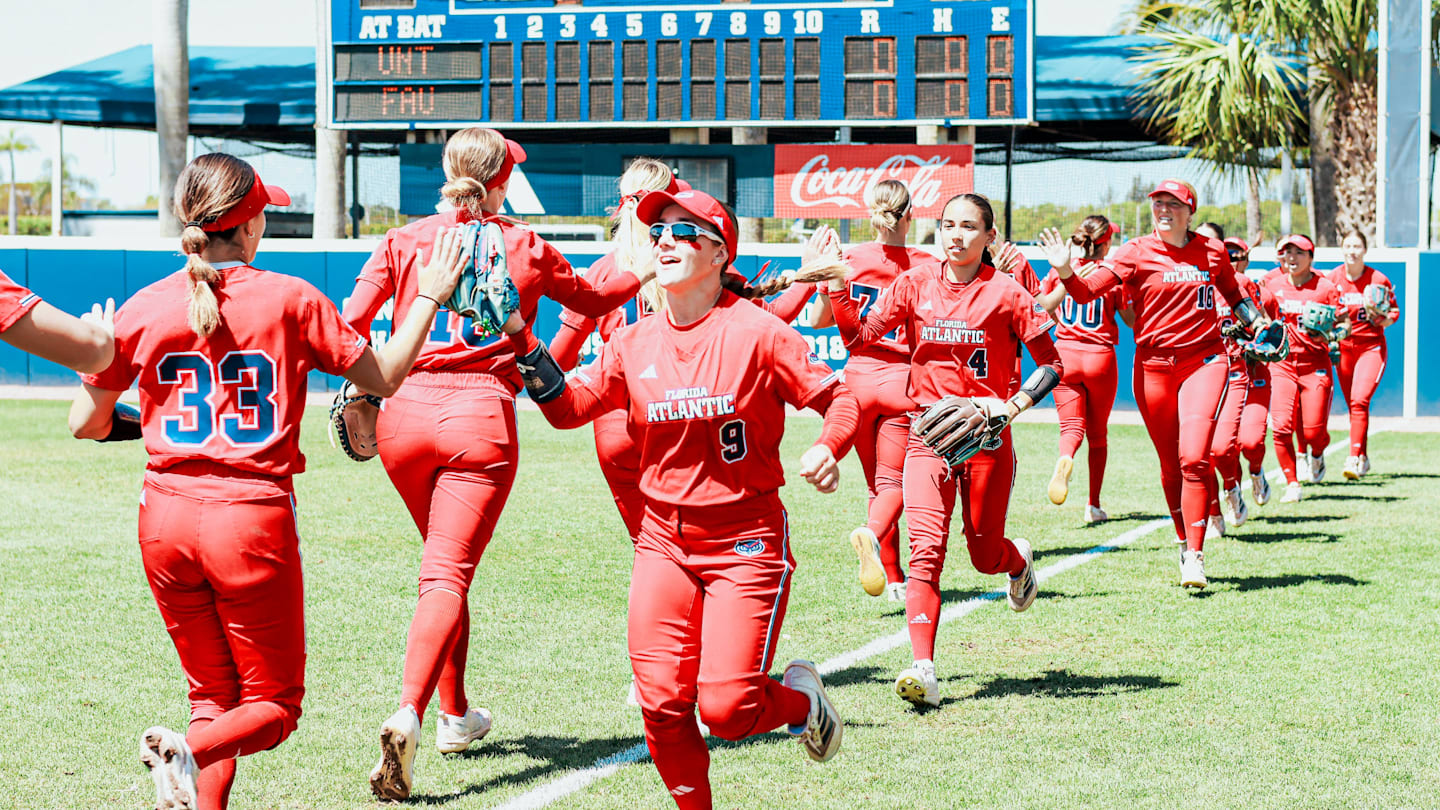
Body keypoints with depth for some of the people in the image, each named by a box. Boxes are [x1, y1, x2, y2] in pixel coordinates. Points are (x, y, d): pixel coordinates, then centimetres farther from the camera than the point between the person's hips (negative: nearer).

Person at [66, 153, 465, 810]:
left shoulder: (144, 309, 0)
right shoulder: (290, 300, -5)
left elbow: (85, 423, 5)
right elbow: (384, 377, 4)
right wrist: (429, 297, 16)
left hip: (165, 521, 3)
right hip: (254, 521, -3)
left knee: (213, 693, 20)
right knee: (273, 704, 10)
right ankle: (191, 752, -21)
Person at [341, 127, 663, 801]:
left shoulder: (404, 241, 8)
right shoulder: (526, 248, 7)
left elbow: (350, 325, 0)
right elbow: (593, 300, 24)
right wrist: (645, 269, 42)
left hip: (405, 416, 3)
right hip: (480, 418, -3)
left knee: (446, 565, 23)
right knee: (448, 575, -9)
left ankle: (455, 715, 32)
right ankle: (409, 715, -31)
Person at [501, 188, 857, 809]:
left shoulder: (756, 332, -8)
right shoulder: (634, 344, 5)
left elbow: (839, 396, -6)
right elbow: (569, 406, 7)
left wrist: (827, 449, -25)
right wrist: (520, 339, -5)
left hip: (746, 542, -4)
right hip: (664, 541, 4)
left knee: (725, 709, -11)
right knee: (662, 704, -5)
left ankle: (799, 698, 22)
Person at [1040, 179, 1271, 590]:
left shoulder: (1212, 251, 6)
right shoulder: (1137, 253, -1)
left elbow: (1233, 295, 26)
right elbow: (1088, 290, -12)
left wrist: (1261, 325, 20)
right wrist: (1064, 270, -30)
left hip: (1204, 362, 0)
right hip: (1153, 367, 0)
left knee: (1194, 458, -16)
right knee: (1170, 465, 8)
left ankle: (1195, 556, -12)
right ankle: (1185, 544, 28)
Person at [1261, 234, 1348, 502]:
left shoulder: (1325, 288, -4)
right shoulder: (1271, 283, 3)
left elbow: (1345, 324, -1)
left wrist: (1328, 334, -19)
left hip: (1315, 364, -2)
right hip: (1281, 362, 2)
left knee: (1313, 431, -6)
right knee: (1281, 427, -12)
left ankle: (1316, 455, 32)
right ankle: (1292, 484, 3)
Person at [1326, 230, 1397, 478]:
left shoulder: (1379, 280, -8)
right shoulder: (1333, 279, -3)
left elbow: (1394, 312, 2)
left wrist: (1384, 318, -19)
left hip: (1372, 347, -3)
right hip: (1343, 347, 3)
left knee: (1360, 401, -19)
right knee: (1353, 405, 9)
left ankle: (1355, 458, -22)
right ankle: (1364, 459, 24)